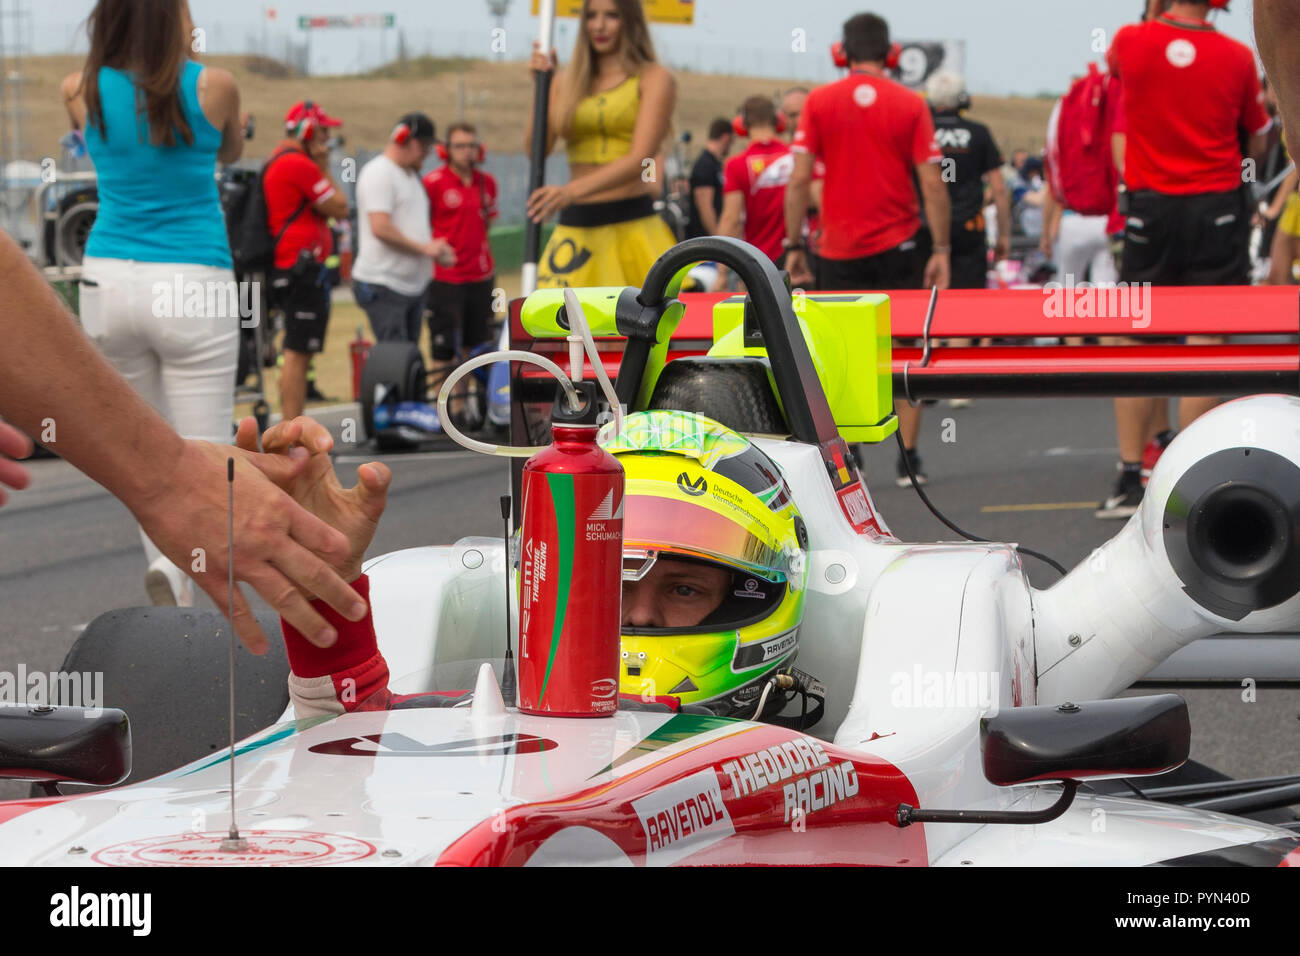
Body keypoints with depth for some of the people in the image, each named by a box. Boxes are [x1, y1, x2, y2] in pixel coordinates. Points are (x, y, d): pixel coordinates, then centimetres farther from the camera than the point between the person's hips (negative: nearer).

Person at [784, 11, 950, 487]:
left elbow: (798, 180, -5)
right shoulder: (910, 104, -3)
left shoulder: (819, 102, -2)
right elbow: (932, 184, -5)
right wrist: (942, 250, 0)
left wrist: (794, 246, 1)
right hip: (900, 245, 0)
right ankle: (908, 459, 8)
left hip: (840, 249, 0)